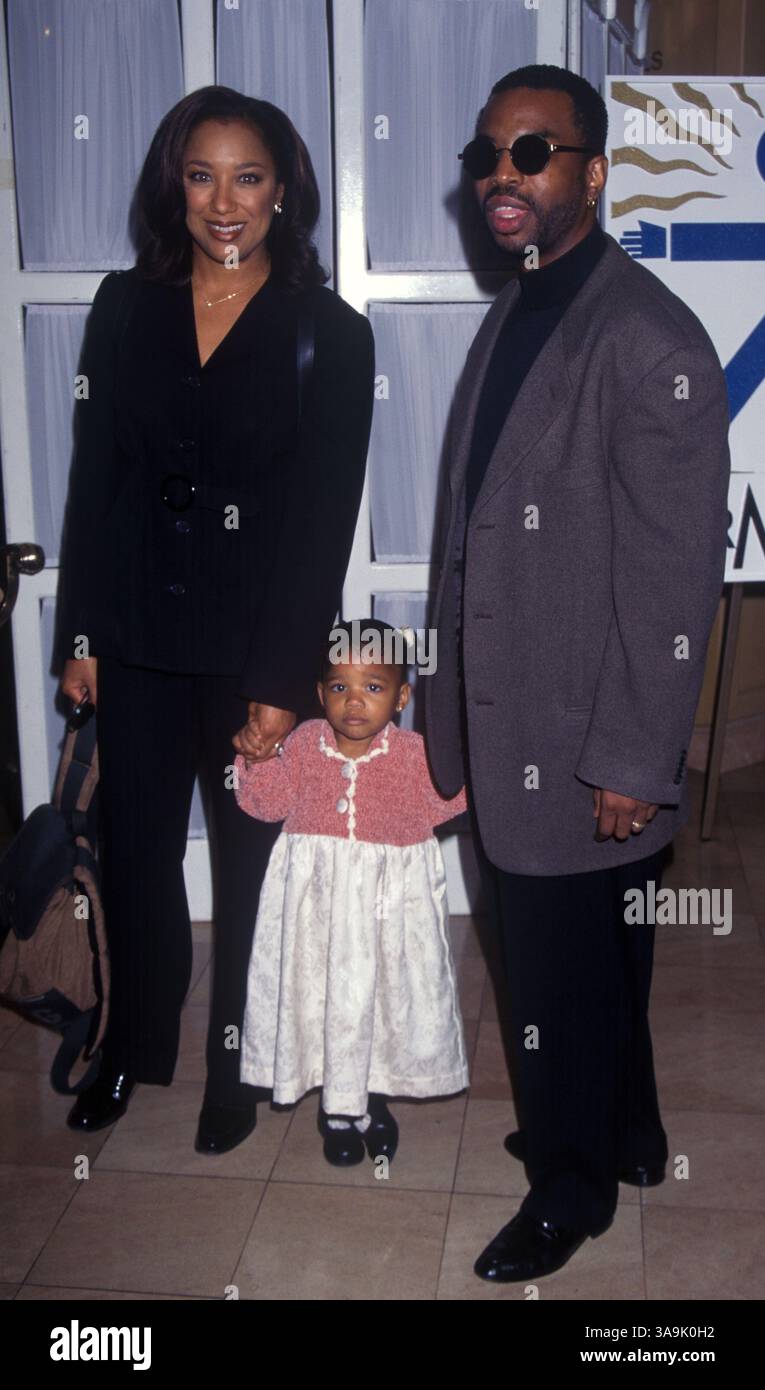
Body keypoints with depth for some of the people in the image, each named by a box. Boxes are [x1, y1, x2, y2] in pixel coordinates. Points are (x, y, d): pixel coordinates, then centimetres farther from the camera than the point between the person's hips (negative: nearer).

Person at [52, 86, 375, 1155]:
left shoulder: (329, 335, -5)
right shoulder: (126, 309, 4)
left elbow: (325, 520, -8)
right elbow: (94, 479, 5)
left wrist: (281, 683, -12)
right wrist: (80, 635, 2)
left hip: (255, 644, -2)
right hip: (138, 636, 3)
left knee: (250, 864, 11)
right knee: (135, 848, 14)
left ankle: (238, 1065, 32)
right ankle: (137, 1044, 37)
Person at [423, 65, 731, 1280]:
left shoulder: (650, 341, -17)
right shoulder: (512, 317, 10)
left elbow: (678, 575, -18)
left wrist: (633, 763, -16)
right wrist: (454, 721, 13)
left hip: (583, 756, -7)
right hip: (507, 734, 8)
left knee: (563, 978, 9)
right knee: (596, 963, 23)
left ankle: (572, 1190, 34)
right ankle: (626, 1138, 45)